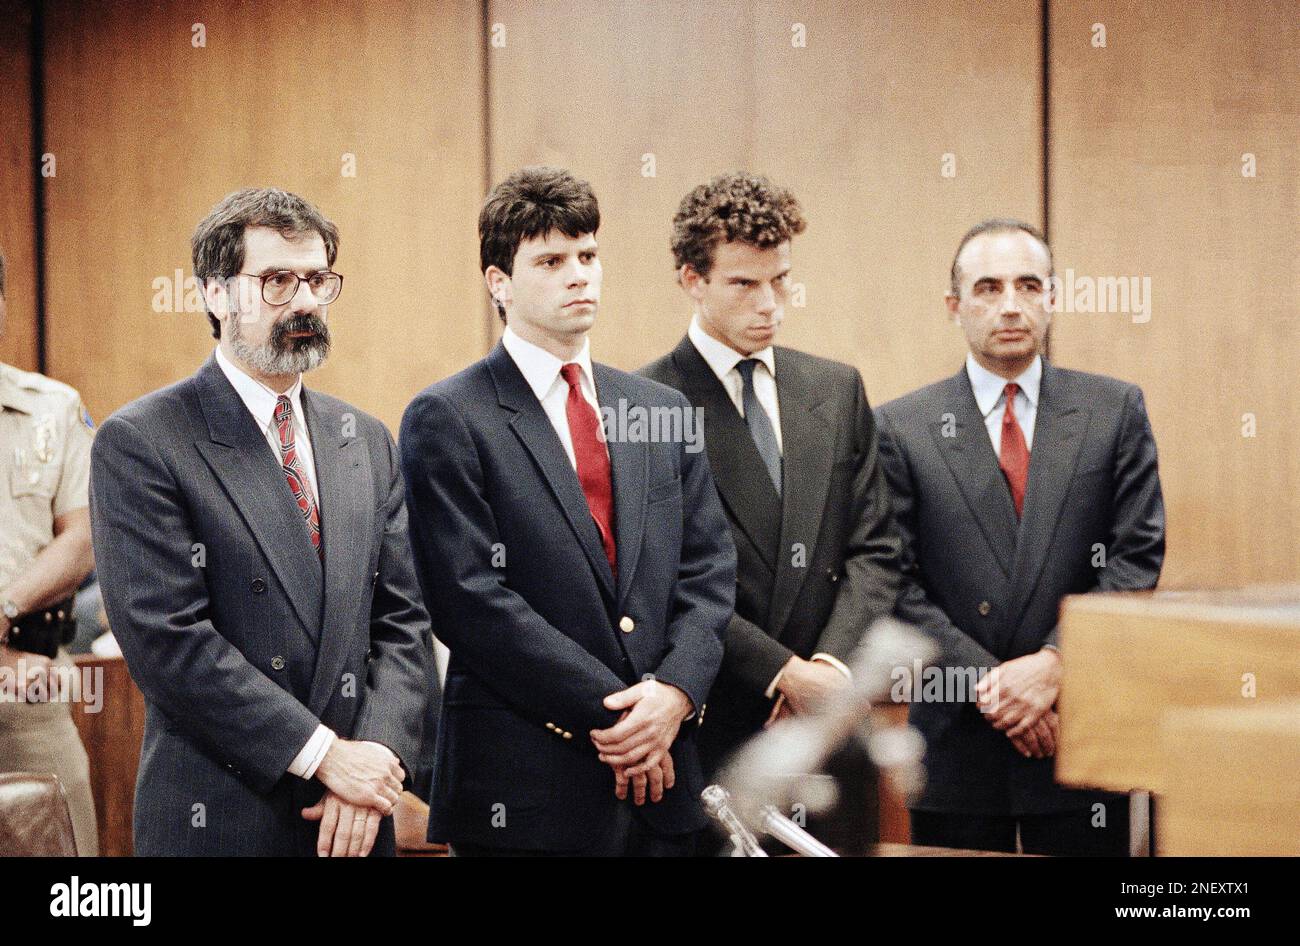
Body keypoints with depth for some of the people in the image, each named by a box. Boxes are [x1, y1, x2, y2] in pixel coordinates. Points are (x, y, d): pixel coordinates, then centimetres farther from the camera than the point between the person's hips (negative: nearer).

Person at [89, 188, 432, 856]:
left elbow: (403, 621, 6)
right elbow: (165, 637, -16)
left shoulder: (365, 443, 10)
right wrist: (324, 753, -17)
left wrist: (377, 758, -10)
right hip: (220, 820, -5)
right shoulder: (139, 444, -8)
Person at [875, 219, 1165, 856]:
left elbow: (1136, 559, -1)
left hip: (1081, 736, 1)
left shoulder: (1115, 411, 5)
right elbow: (897, 583, -3)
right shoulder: (900, 428, 2)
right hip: (956, 742, 0)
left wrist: (1054, 662, -13)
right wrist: (988, 681, -12)